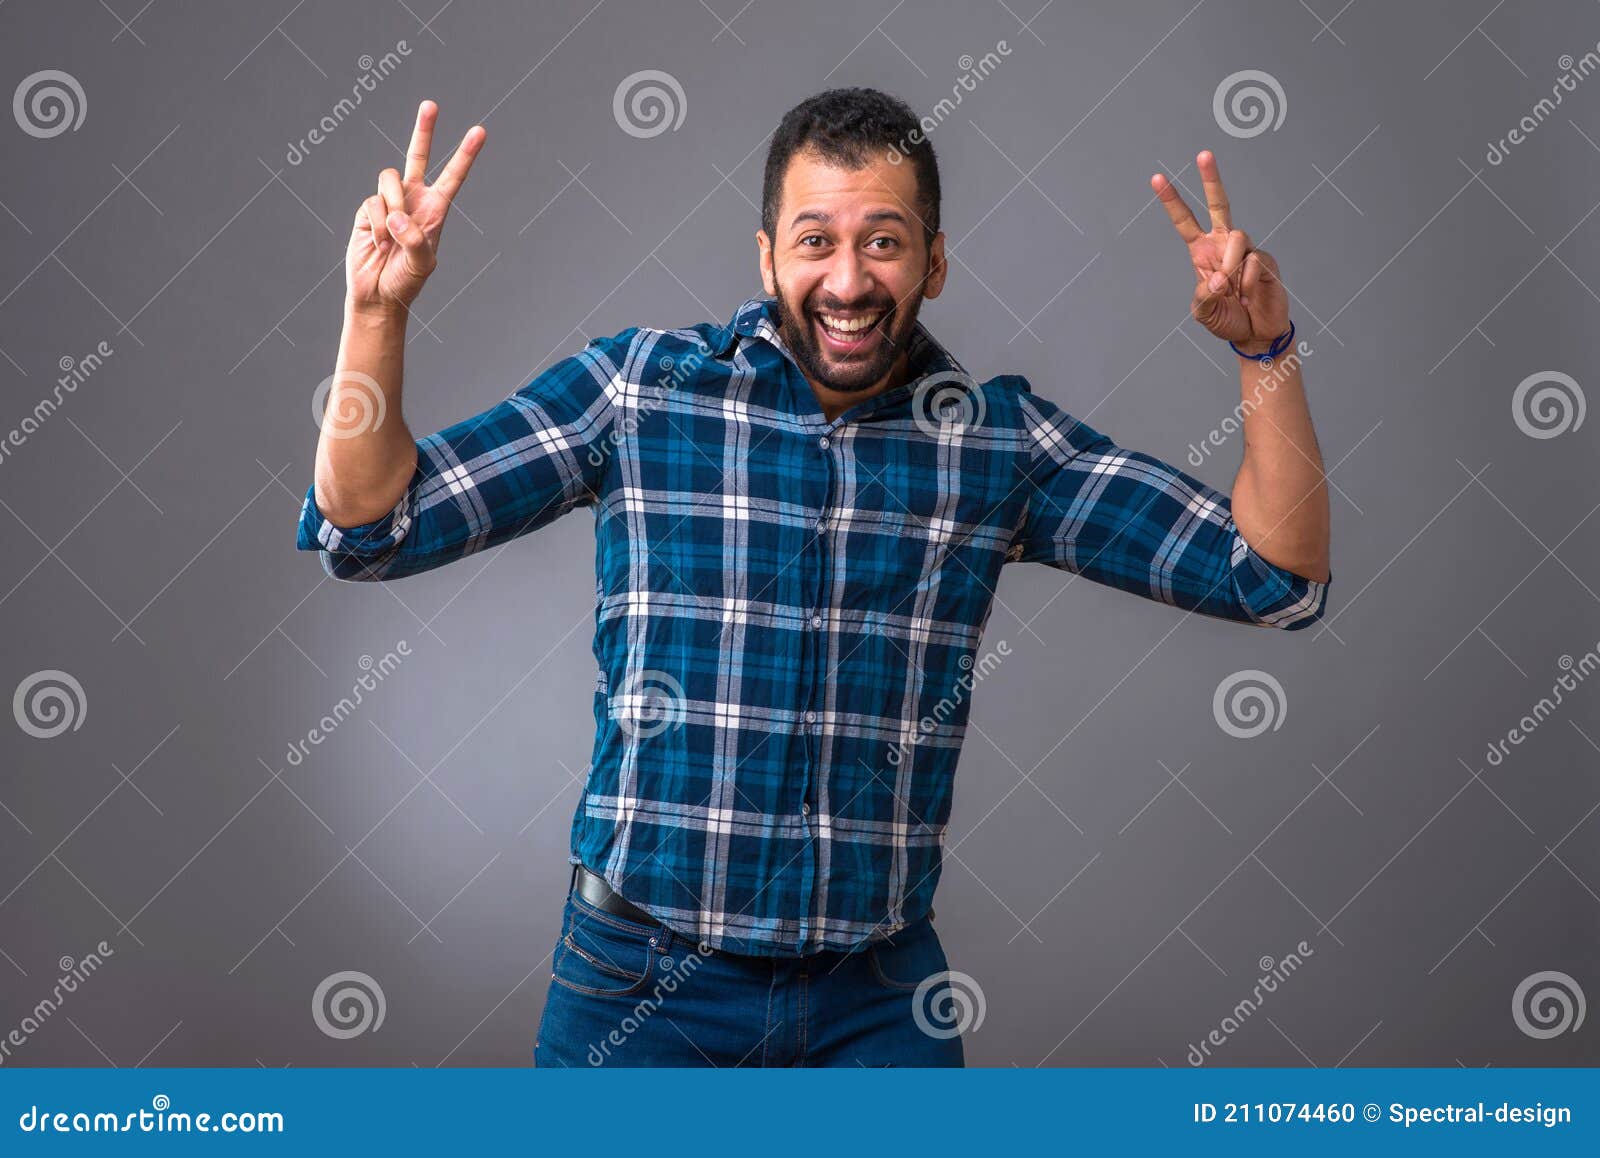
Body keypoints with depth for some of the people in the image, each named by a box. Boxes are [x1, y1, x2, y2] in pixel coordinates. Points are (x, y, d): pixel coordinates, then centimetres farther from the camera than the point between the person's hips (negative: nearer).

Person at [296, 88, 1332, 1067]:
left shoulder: (1002, 438, 0)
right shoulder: (638, 387, -5)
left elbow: (1275, 577, -1)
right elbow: (366, 531, -5)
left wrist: (1266, 350, -12)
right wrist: (377, 312, -18)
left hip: (881, 998, 2)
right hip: (644, 980, -1)